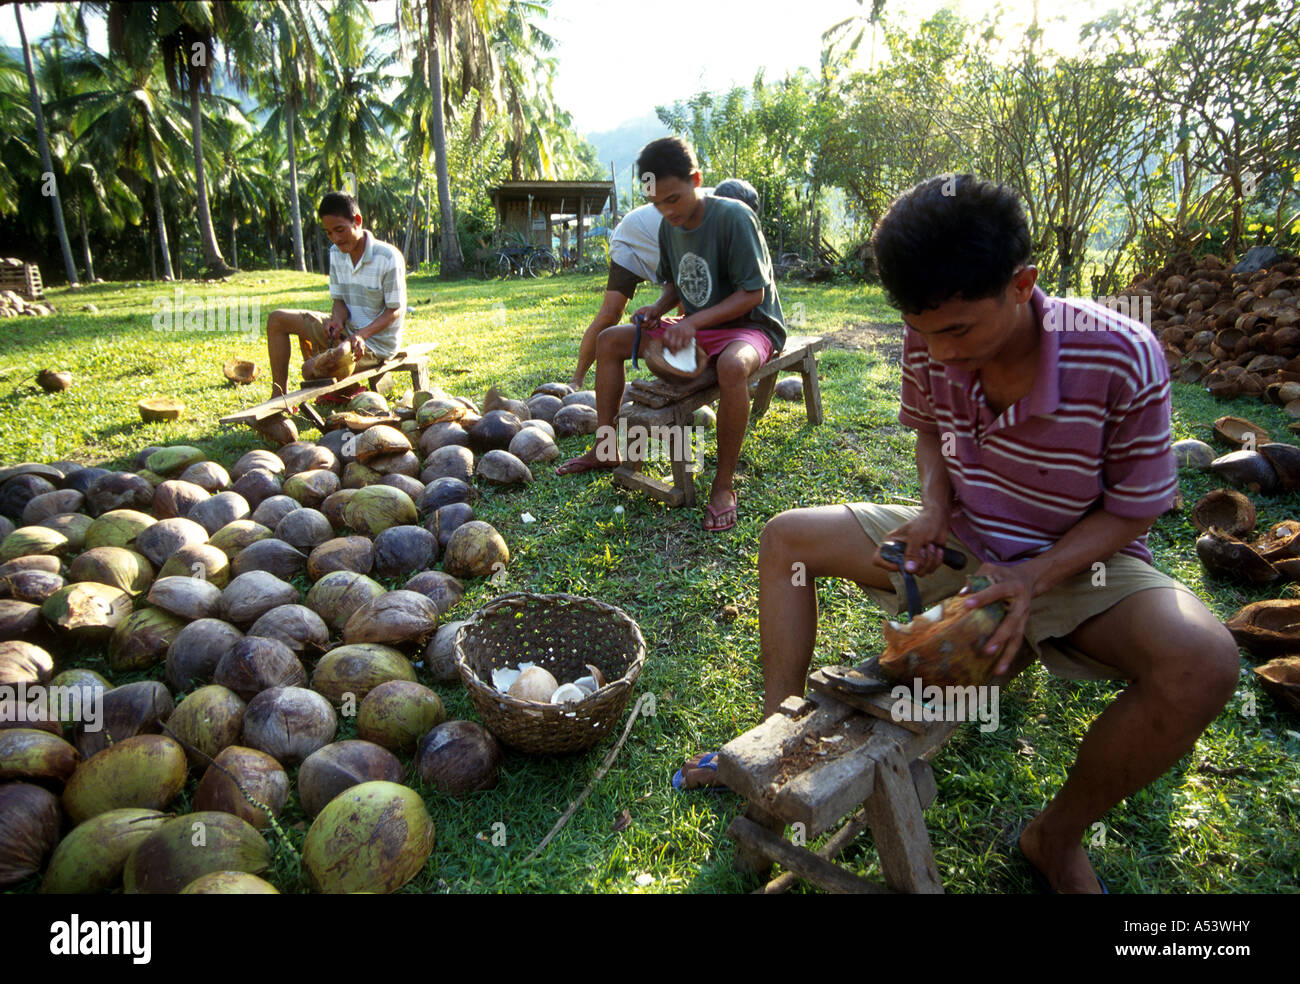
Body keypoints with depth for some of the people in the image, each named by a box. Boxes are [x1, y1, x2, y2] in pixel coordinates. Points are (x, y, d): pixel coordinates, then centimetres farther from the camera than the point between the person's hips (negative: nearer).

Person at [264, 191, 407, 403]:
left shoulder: (389, 258, -19)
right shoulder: (336, 253, 2)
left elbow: (395, 310, -14)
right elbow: (339, 300, 5)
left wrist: (362, 335, -28)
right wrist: (338, 321, -19)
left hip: (377, 341, -8)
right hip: (347, 329, 8)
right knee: (277, 320, 11)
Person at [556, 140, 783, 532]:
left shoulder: (733, 217, -20)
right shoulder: (669, 226, 2)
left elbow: (753, 293, -21)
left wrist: (695, 321, -30)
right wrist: (659, 309, -6)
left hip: (749, 325, -7)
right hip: (695, 327, 8)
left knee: (732, 365, -44)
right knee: (609, 341, 2)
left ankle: (723, 485, -28)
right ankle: (605, 449, 9)